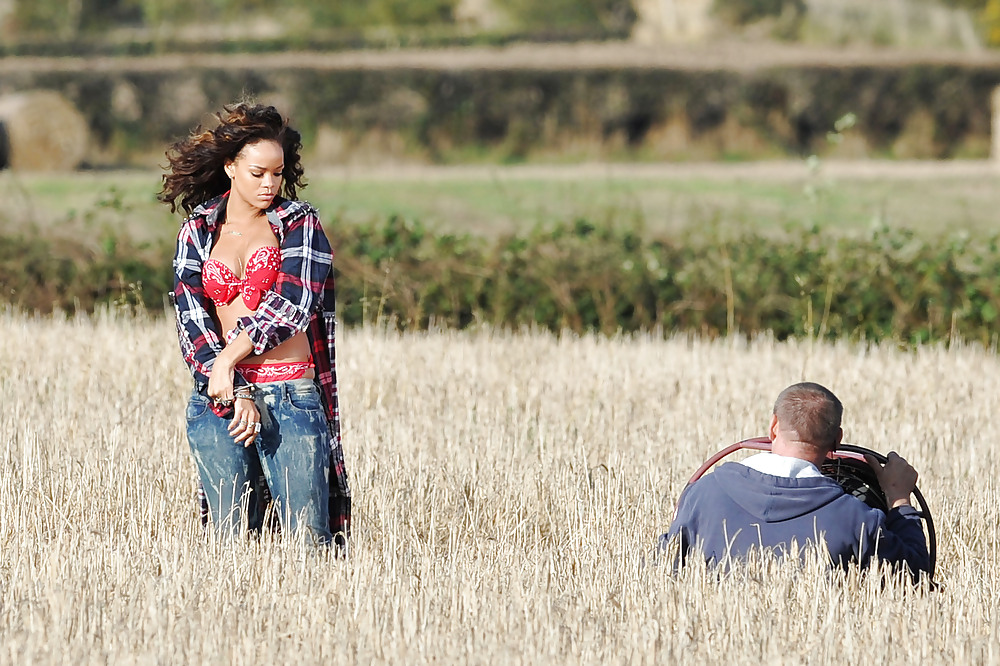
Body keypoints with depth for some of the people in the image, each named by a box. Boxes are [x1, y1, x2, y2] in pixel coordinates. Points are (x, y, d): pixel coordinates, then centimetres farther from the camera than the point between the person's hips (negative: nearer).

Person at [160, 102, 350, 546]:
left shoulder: (299, 223, 6)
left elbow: (293, 303, -8)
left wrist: (229, 357, -14)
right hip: (218, 397, 2)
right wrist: (237, 394, -12)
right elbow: (190, 317, 0)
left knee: (308, 539, -5)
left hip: (290, 396, -2)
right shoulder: (197, 233, 11)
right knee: (231, 539, 0)